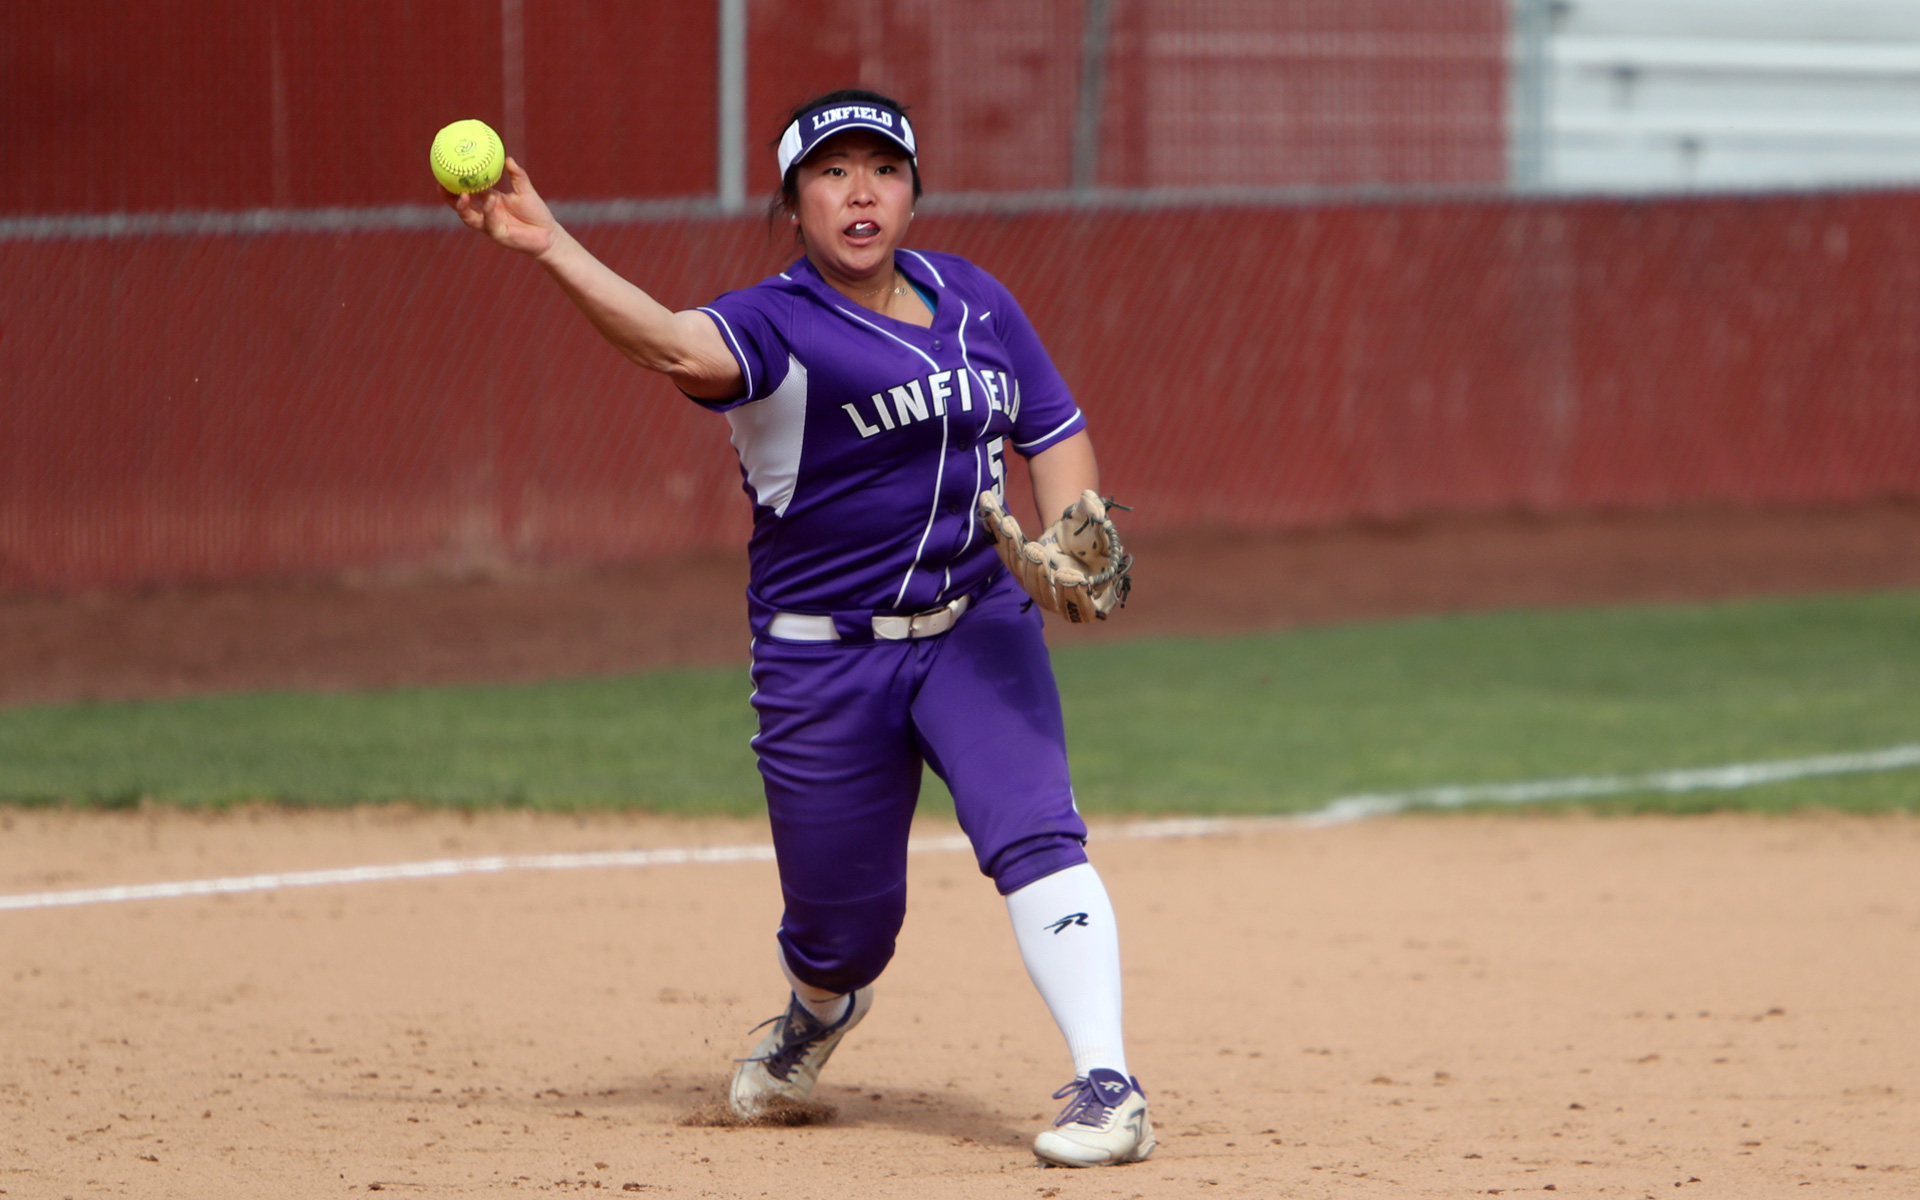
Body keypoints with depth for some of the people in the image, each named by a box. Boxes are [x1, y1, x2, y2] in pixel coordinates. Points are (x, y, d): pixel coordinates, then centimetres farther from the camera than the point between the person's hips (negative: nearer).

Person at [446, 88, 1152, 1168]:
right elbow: (683, 349, -32)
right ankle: (820, 1013, 44)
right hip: (824, 662, -2)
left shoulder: (972, 299, 5)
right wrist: (549, 246, -48)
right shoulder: (779, 325, -11)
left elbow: (1055, 432, 14)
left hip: (977, 631, 2)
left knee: (1033, 834, -22)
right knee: (844, 929, 7)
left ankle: (1108, 1088, -24)